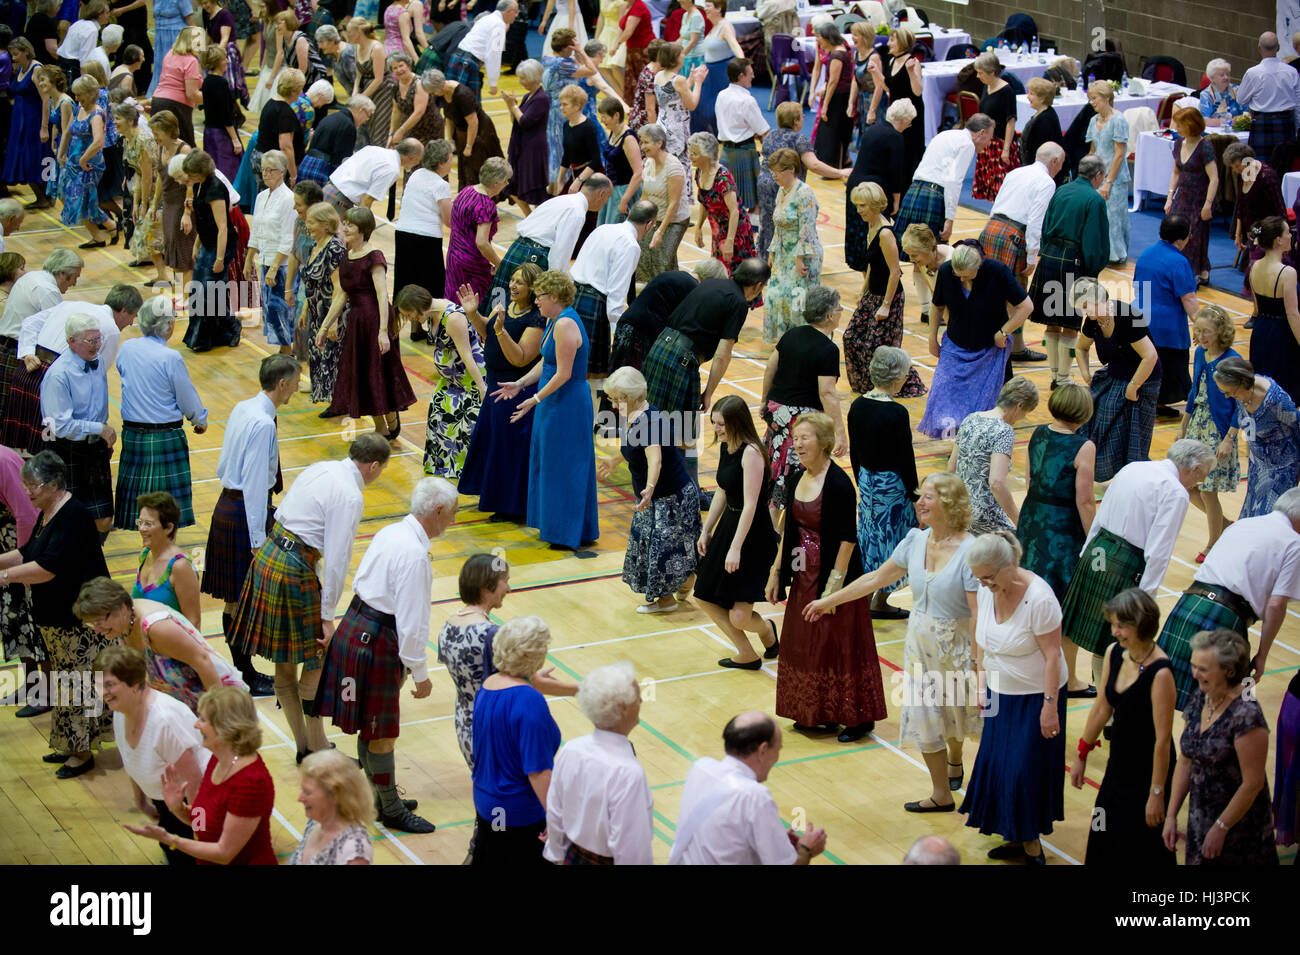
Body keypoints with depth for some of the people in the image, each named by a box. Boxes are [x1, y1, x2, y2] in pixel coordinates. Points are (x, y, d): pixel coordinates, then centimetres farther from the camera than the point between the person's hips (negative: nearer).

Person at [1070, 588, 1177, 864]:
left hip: (1148, 770, -7)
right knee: (1104, 844, 18)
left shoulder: (1159, 673, -26)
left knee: (1142, 846, 4)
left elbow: (1163, 738, -22)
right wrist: (1082, 755, 16)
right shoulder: (1115, 654, -4)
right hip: (1119, 766, 7)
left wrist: (1157, 792, -19)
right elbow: (1102, 707, 9)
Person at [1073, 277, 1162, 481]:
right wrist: (1086, 373, 6)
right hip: (1113, 377, 8)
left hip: (1141, 380, -8)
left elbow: (1150, 356, -31)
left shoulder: (1127, 318, -28)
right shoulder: (1093, 321, -4)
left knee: (1129, 438, -5)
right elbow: (1080, 347, 19)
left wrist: (1132, 387, -24)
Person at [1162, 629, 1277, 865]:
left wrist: (1220, 828, -15)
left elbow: (1253, 783, -20)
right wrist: (1171, 816, 5)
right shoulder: (1199, 699, 0)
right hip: (1199, 818, 7)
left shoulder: (1245, 714, -22)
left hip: (1239, 825, -7)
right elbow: (1186, 762, 7)